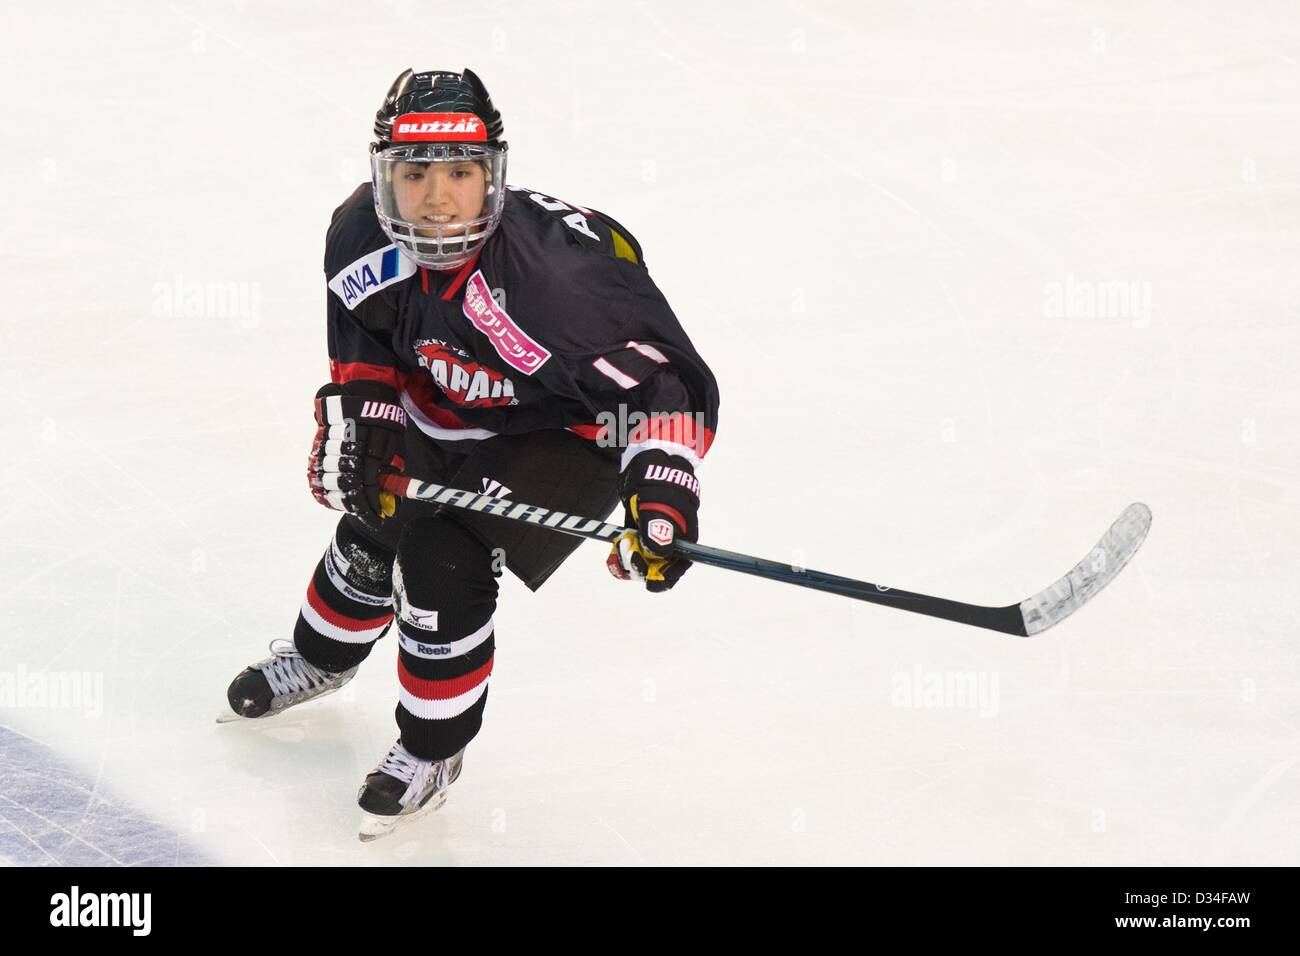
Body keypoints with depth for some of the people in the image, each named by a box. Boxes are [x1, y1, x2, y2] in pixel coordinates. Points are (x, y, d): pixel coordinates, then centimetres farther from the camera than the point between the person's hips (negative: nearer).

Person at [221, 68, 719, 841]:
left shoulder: (560, 271, -41)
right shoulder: (364, 234, -21)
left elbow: (663, 381, -37)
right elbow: (365, 341, 2)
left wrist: (662, 491, -48)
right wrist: (357, 414, -10)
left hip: (565, 431, -7)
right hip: (445, 412, 7)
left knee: (444, 561, -18)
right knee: (372, 528, 16)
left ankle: (433, 751, 9)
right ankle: (320, 658, 52)